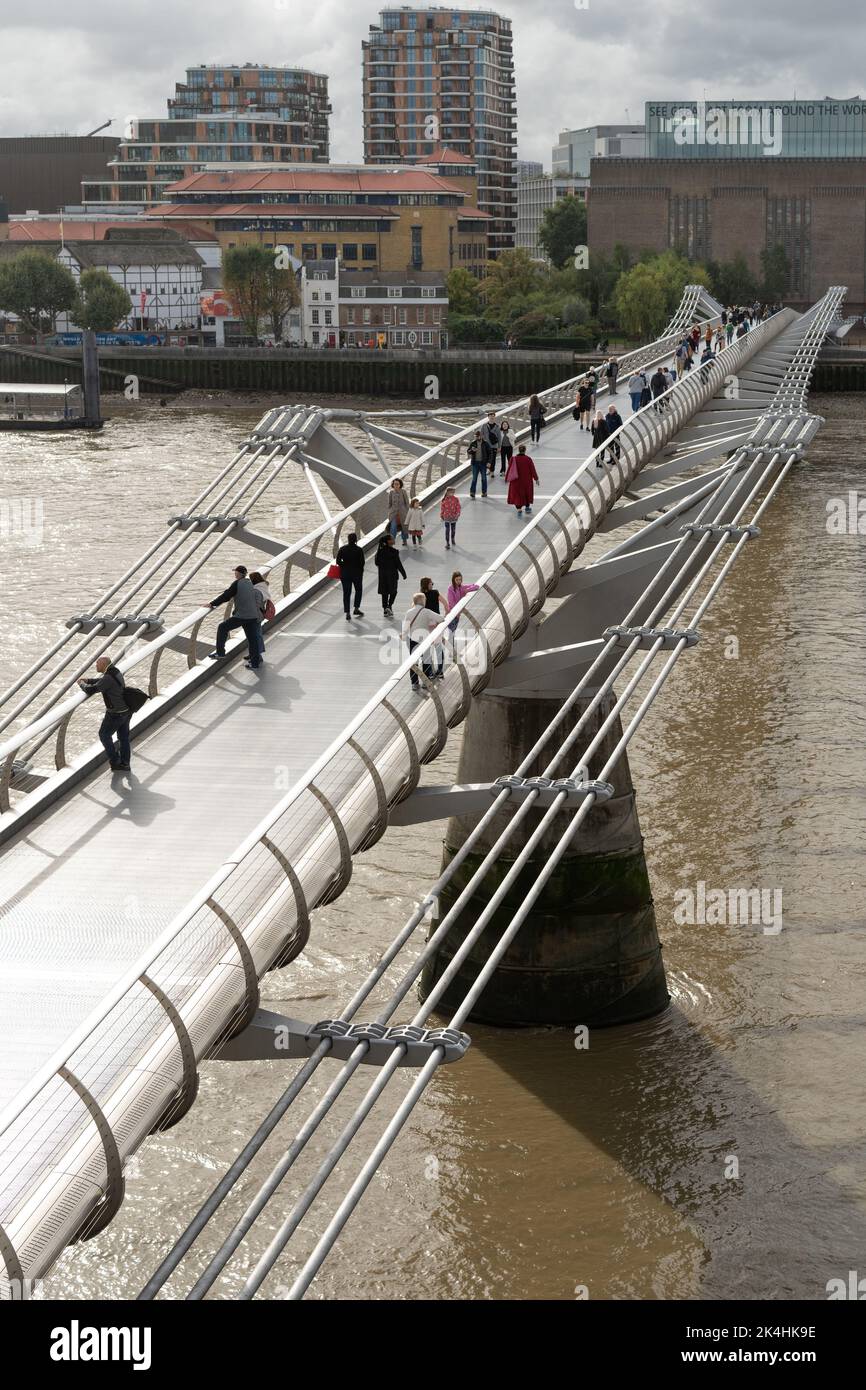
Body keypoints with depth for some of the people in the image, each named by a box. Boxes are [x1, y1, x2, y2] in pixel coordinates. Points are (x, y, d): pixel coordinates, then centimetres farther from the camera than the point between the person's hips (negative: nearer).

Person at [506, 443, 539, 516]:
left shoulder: (513, 459, -11)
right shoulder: (528, 459, -12)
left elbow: (509, 469, -5)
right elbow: (533, 470, -7)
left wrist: (507, 479, 6)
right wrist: (536, 479, 3)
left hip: (516, 481, -1)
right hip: (527, 481, 1)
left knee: (517, 495, 5)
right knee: (527, 493, 22)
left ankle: (519, 509, -9)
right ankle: (527, 507, 36)